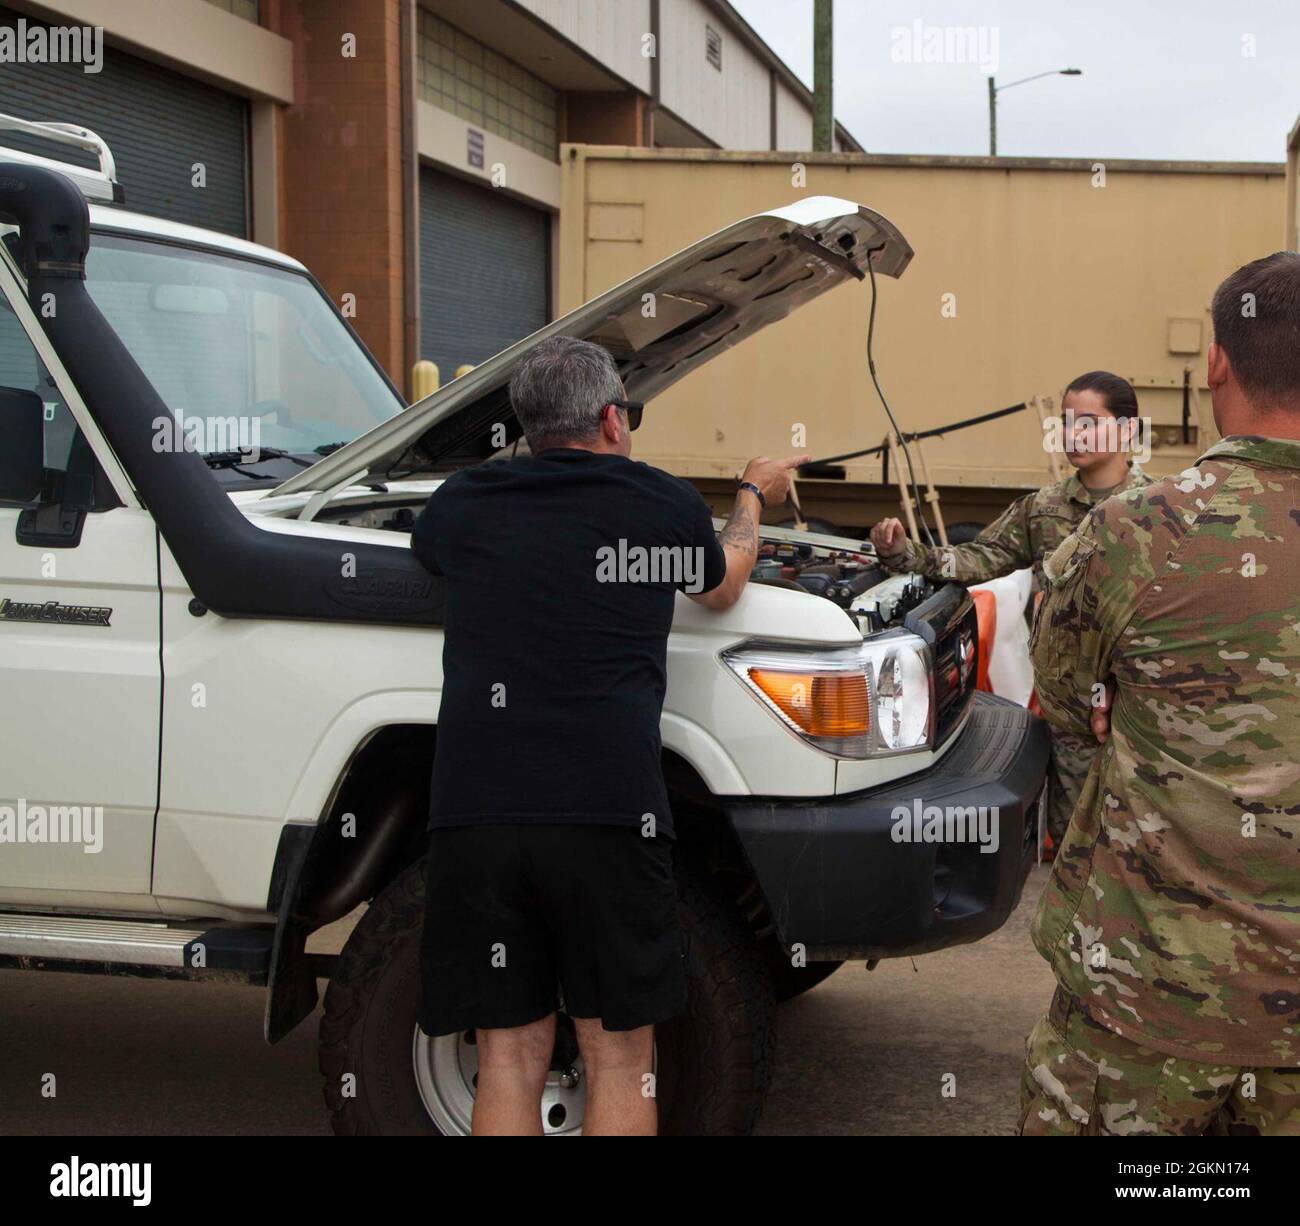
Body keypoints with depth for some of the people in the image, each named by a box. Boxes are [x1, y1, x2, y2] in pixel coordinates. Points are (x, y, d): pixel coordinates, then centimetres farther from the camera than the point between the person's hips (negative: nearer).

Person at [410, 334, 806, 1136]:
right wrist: (753, 496, 50)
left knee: (509, 1061, 10)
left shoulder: (463, 505, 11)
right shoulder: (665, 506, 8)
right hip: (607, 815, -2)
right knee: (619, 1061, 10)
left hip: (477, 815, 2)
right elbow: (723, 589, 30)